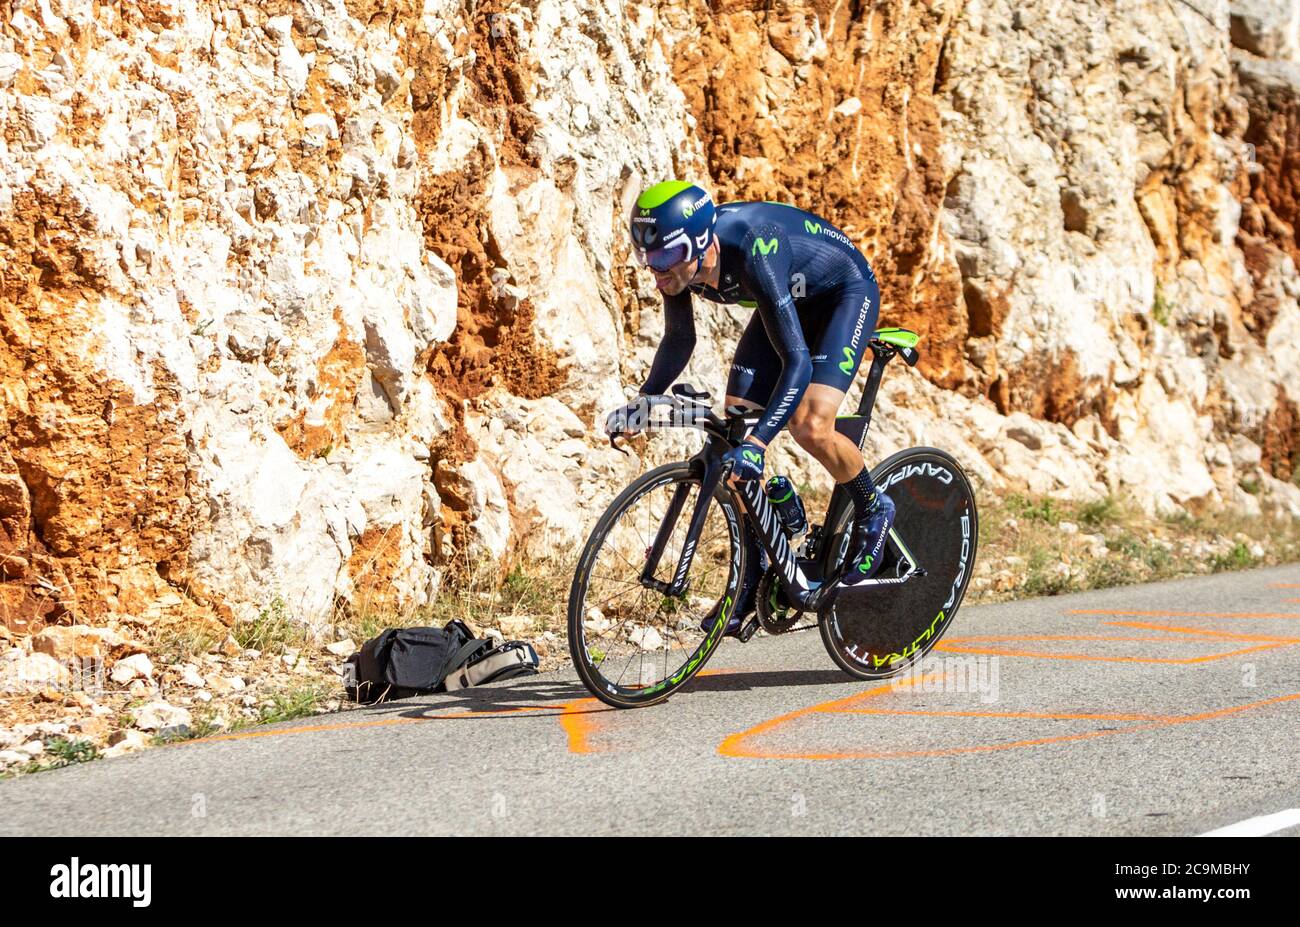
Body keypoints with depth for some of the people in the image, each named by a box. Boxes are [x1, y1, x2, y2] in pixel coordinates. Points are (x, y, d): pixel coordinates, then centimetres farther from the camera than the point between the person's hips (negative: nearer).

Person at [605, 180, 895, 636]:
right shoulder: (679, 259, -21)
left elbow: (798, 362, -44)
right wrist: (642, 402, -13)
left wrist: (757, 443, -53)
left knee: (809, 426, -25)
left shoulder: (753, 255, -41)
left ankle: (874, 511, 5)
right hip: (791, 299, 7)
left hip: (846, 293, -7)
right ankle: (752, 574, 6)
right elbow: (679, 339, -1)